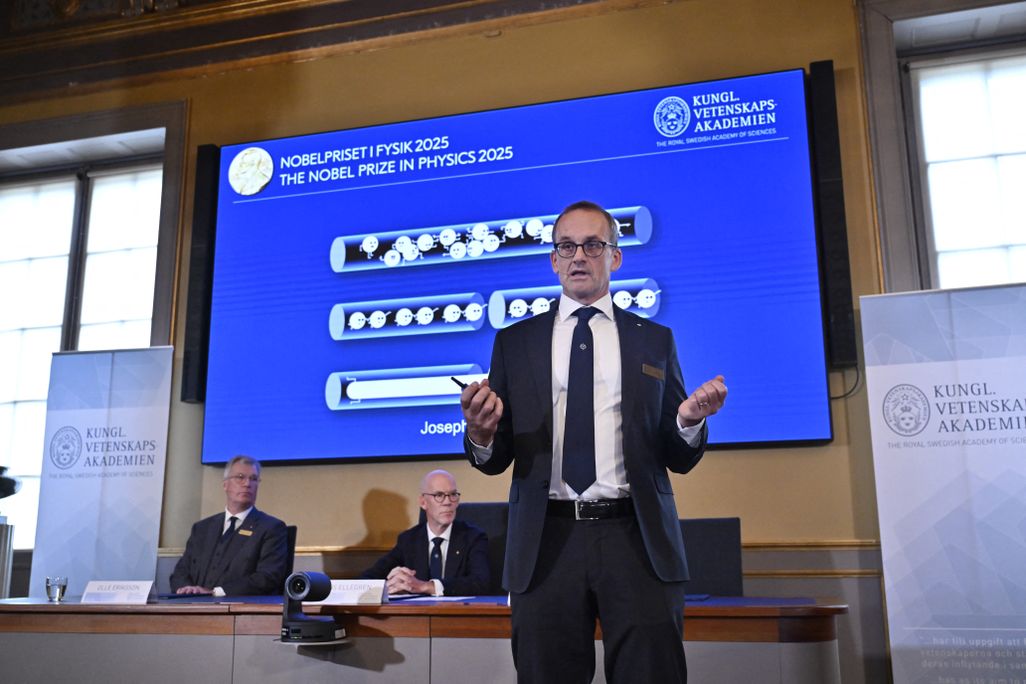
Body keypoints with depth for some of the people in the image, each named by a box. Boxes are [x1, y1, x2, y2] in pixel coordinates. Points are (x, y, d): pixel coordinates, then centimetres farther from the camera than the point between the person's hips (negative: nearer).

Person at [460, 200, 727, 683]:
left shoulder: (654, 340, 12)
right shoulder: (515, 342, 12)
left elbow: (679, 460, 11)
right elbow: (496, 459, 9)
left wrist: (690, 421, -11)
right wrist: (481, 435, -13)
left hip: (636, 539, 0)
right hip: (546, 542, 1)